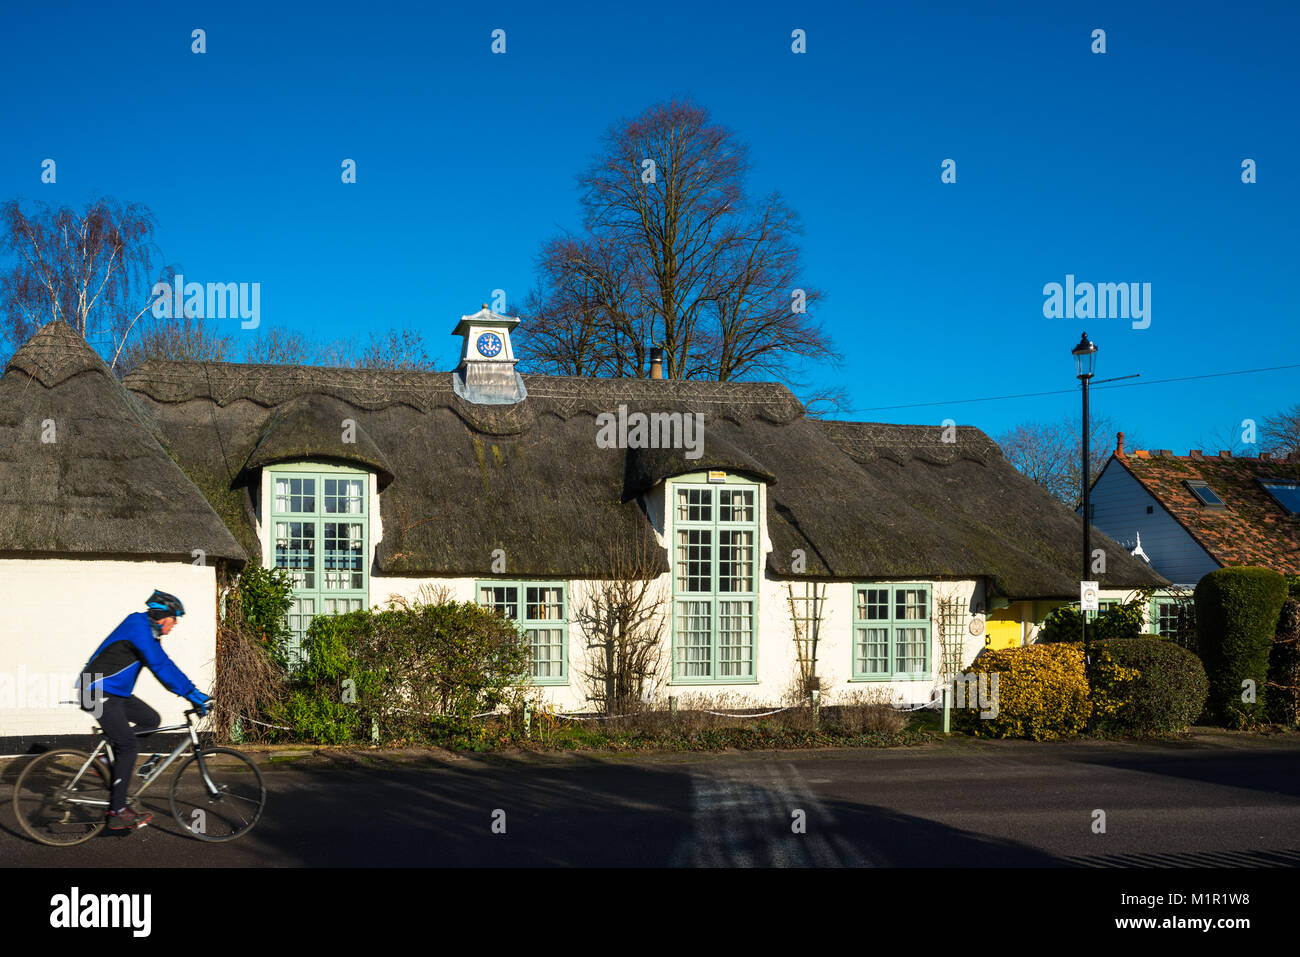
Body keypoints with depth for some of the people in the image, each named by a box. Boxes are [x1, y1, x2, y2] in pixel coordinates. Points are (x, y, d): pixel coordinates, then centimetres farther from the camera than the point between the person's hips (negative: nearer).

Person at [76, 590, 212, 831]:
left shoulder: (148, 631, 12)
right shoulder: (138, 628, -19)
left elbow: (166, 665, 15)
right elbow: (161, 667, -26)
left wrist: (194, 692, 10)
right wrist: (193, 694, -25)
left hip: (115, 692, 10)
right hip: (98, 693, -10)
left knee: (151, 720, 8)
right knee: (129, 745, -10)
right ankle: (118, 813, -7)